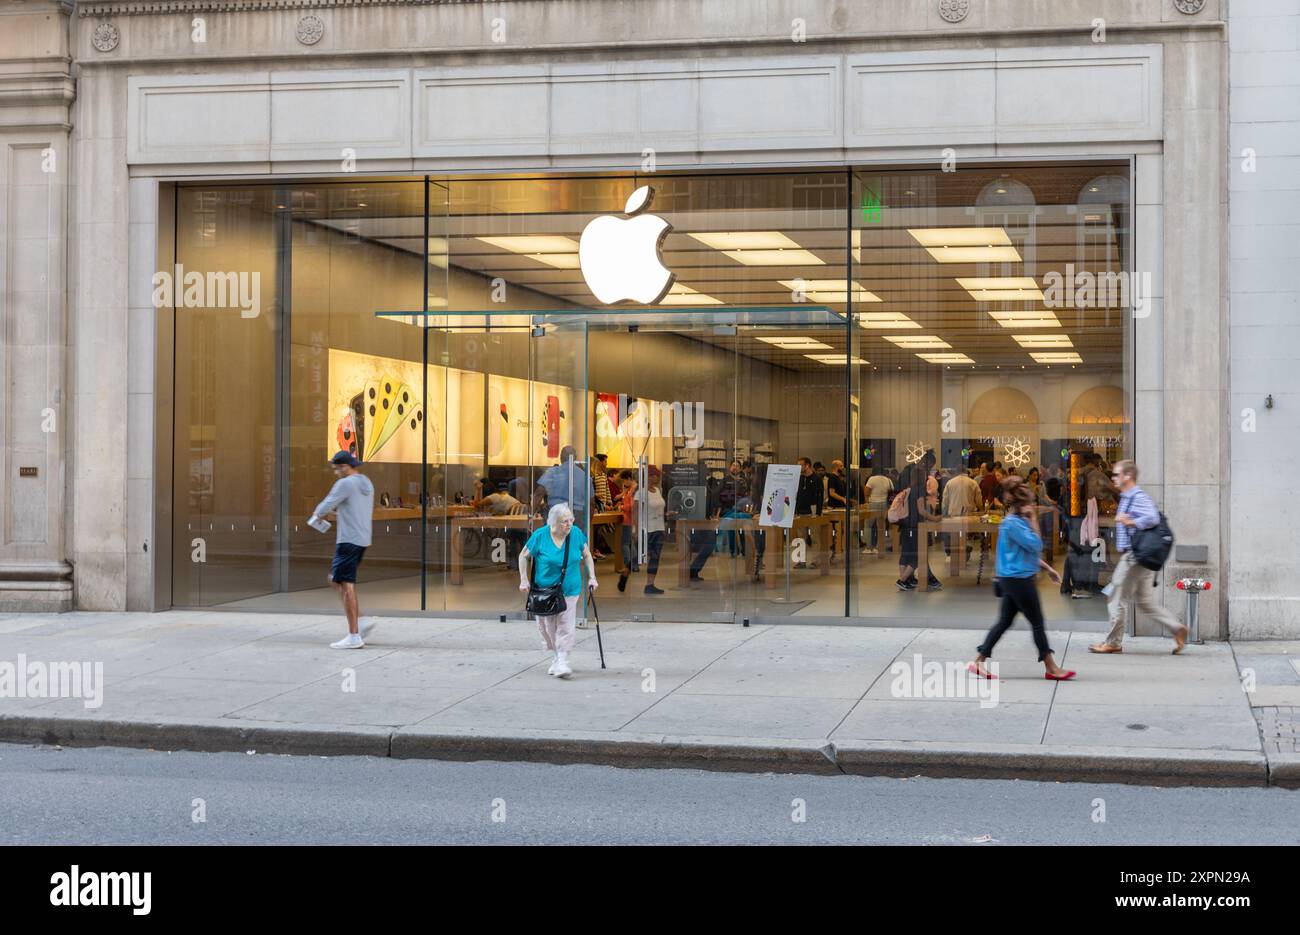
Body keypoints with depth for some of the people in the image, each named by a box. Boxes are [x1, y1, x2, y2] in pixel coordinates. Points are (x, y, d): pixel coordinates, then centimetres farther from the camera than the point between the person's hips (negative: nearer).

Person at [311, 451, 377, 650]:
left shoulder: (346, 484, -13)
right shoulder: (366, 483, 15)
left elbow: (326, 506, -11)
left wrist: (317, 515, 11)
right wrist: (338, 509, 18)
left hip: (349, 540, -10)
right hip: (363, 539, 10)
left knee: (346, 585, -7)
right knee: (336, 579, 18)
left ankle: (354, 636, -7)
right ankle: (361, 620, 10)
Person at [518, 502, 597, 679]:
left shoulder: (576, 534, -5)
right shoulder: (540, 535, -11)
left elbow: (586, 555, 11)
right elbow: (524, 556, 2)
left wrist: (592, 577, 3)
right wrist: (524, 580, -5)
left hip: (569, 590, 0)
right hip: (544, 589, 0)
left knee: (565, 627, -11)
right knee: (547, 626, 9)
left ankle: (562, 661, -9)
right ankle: (557, 656, 31)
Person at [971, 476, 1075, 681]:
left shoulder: (1018, 521, 13)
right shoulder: (1012, 523, -18)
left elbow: (1030, 551, 23)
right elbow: (1035, 545, -19)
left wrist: (1047, 568, 23)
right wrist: (1033, 521, -12)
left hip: (1013, 579, 10)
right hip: (1018, 579, -10)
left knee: (1004, 621, 11)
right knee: (1037, 623, -1)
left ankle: (979, 662, 11)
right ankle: (1051, 668, 8)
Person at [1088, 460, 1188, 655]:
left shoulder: (1139, 497, -15)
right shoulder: (1126, 498, 17)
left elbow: (1152, 518, -29)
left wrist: (1128, 522, -21)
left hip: (1134, 557, -10)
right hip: (1129, 556, 10)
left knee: (1118, 600, -1)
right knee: (1145, 600, 12)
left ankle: (1113, 642, 7)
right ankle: (1177, 628, 11)